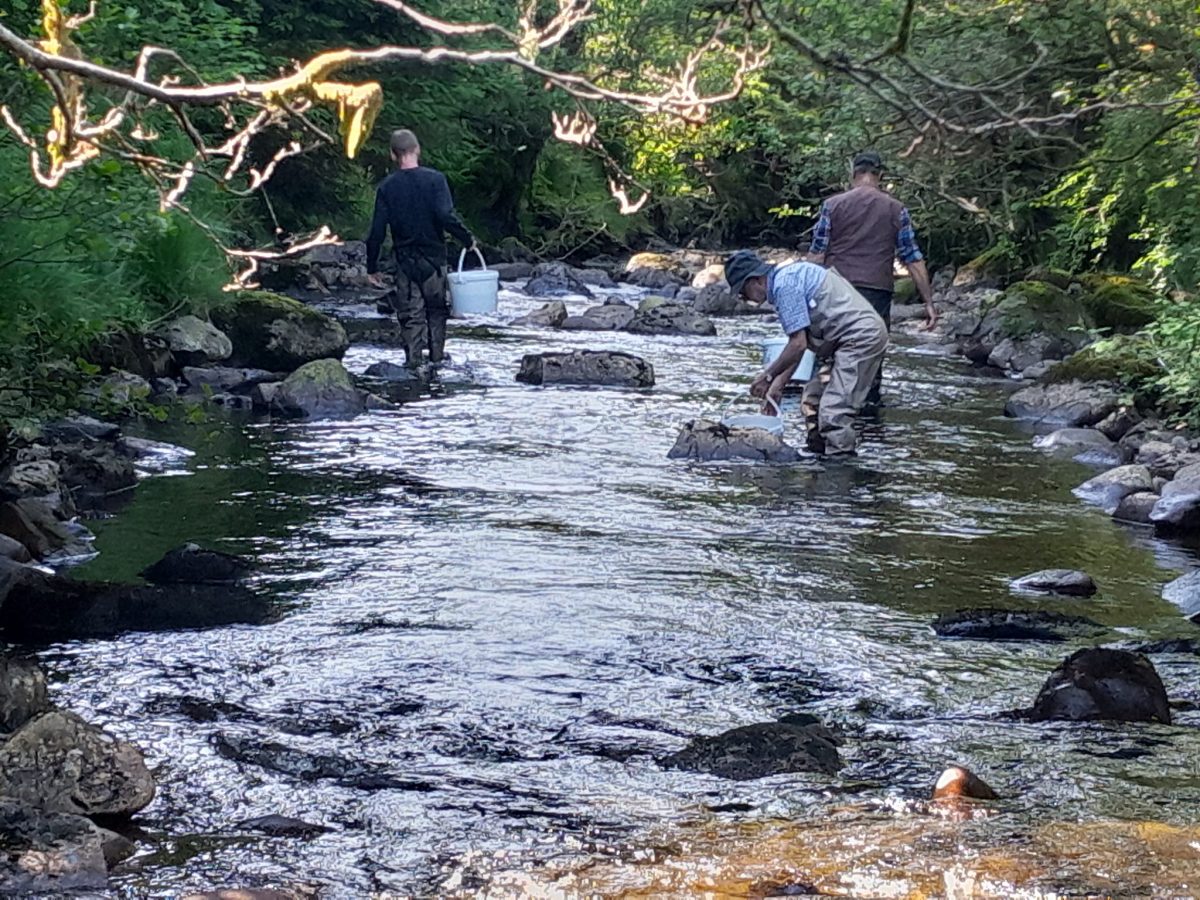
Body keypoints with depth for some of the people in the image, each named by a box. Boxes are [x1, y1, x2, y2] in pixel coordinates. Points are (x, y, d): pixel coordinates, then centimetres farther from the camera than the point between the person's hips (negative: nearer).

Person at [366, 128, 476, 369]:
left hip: (404, 261, 1)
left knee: (410, 315, 6)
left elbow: (377, 231, -2)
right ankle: (437, 356, 20)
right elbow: (446, 216, -20)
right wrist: (467, 239, -5)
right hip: (434, 258, -1)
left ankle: (414, 362, 1)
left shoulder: (387, 187, -1)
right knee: (437, 310, 16)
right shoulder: (434, 179, -8)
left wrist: (372, 267, 5)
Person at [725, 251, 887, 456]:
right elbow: (798, 345, 21)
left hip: (860, 336, -11)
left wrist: (767, 376, -5)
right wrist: (777, 386, 20)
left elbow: (798, 345, -17)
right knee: (813, 400, 16)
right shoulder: (788, 276, 18)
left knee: (834, 412, -13)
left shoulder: (784, 284, -14)